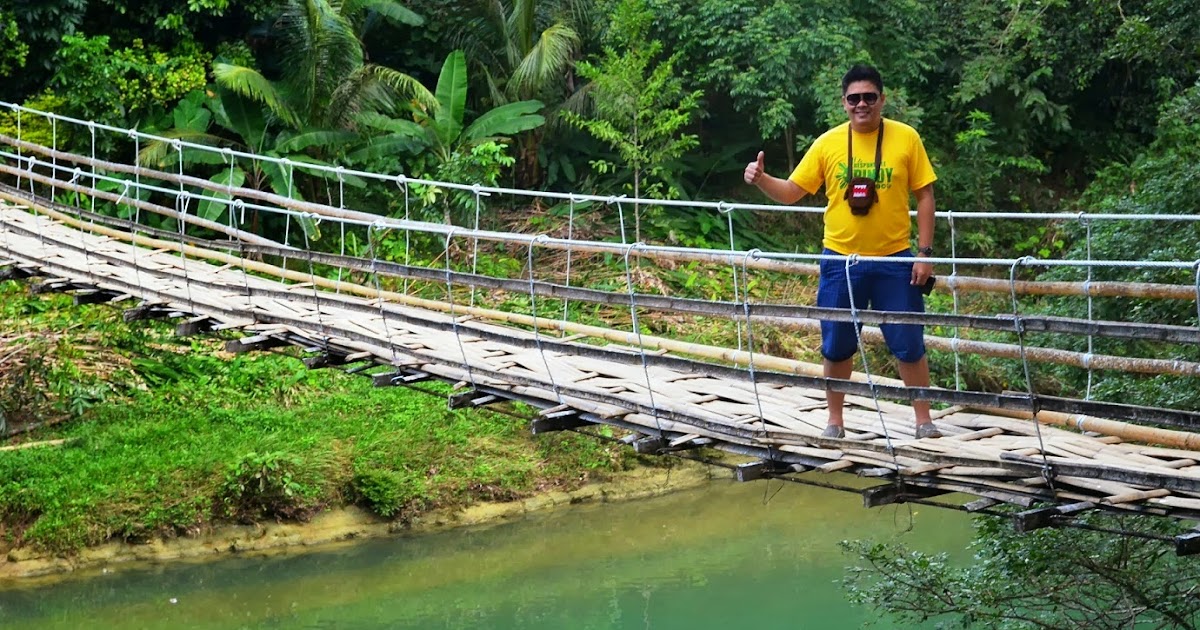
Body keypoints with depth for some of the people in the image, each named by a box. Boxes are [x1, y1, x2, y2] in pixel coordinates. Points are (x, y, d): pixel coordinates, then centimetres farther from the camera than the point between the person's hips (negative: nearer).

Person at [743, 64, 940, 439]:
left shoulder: (906, 138, -4)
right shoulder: (828, 143, 0)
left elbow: (924, 196, 0)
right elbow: (792, 192, 4)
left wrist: (925, 253, -5)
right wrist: (761, 180, -16)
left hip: (895, 261, -1)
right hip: (841, 261, 1)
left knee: (909, 344, 5)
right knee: (837, 347, 10)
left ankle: (923, 420, 19)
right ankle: (835, 422, 24)